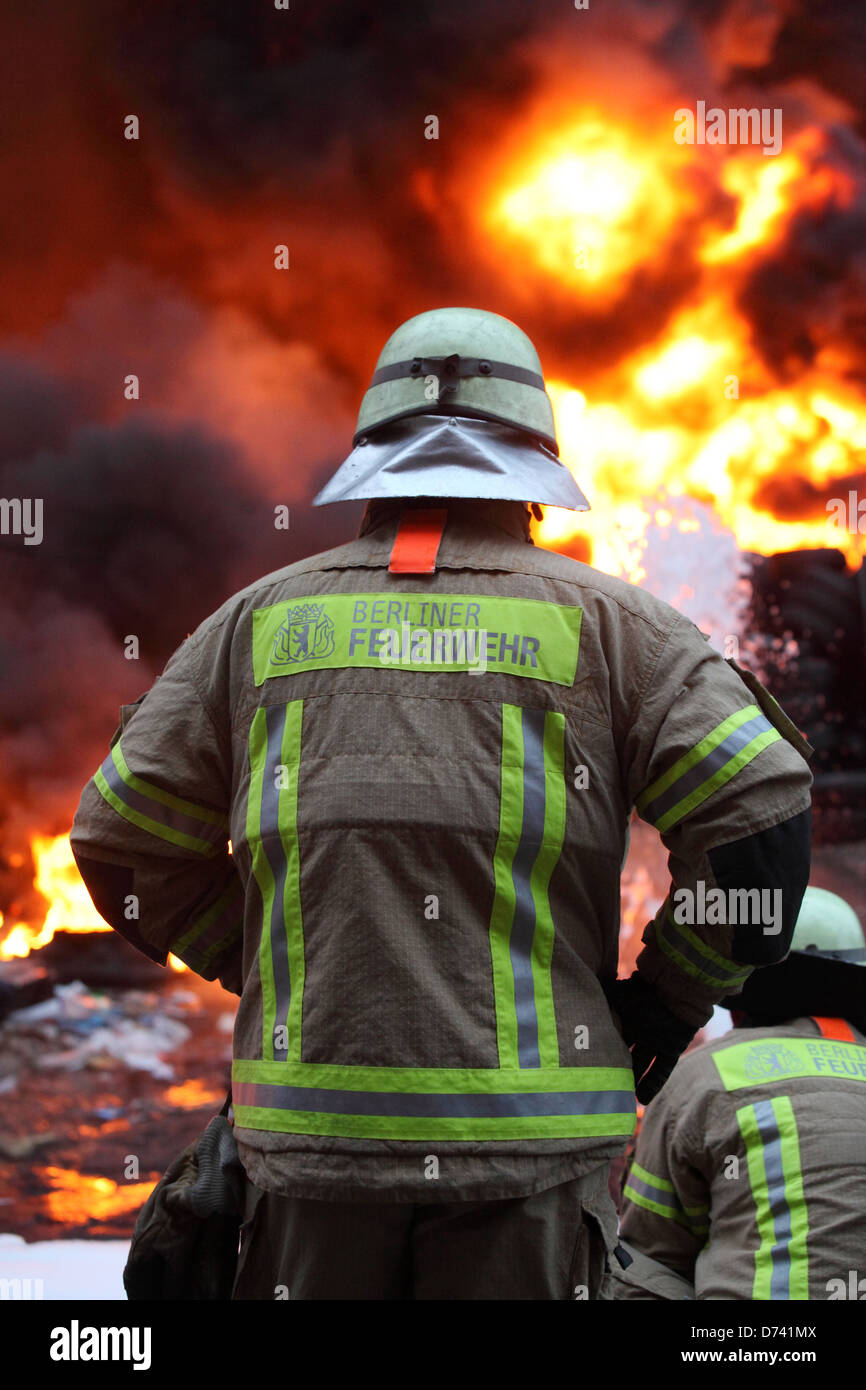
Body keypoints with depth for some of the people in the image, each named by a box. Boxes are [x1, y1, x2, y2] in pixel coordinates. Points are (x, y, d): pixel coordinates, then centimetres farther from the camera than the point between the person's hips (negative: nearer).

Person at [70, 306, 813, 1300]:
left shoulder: (260, 620, 9)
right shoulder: (604, 623, 3)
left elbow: (121, 840, 12)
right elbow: (763, 808, -6)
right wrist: (670, 994, 7)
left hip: (313, 1117, 2)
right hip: (529, 1132, -1)